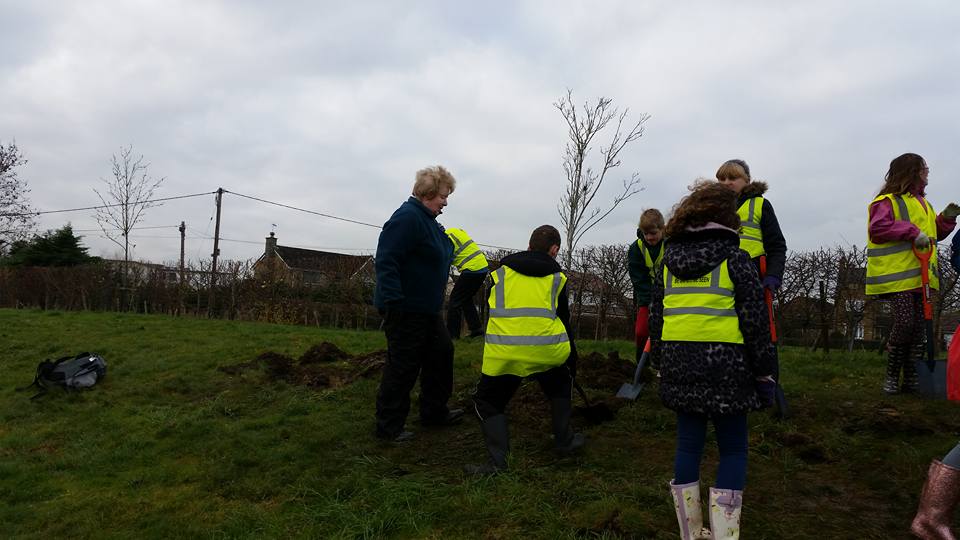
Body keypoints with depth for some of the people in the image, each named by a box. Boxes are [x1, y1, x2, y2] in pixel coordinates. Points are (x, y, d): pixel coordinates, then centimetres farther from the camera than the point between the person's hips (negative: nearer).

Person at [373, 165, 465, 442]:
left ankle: (434, 411, 32)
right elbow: (386, 260, -26)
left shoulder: (429, 220, 13)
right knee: (403, 367, -2)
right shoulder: (407, 217, -20)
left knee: (441, 353, 17)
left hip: (428, 308, 11)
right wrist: (393, 301, -29)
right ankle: (388, 426, 12)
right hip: (405, 309, -11)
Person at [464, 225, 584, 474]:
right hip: (547, 350, 1)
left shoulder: (501, 271, 15)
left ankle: (498, 460, 0)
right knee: (561, 386, 32)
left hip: (503, 351, -1)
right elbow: (564, 320, 20)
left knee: (488, 402, 16)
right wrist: (572, 360, 33)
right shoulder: (556, 277, 15)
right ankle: (564, 440, 34)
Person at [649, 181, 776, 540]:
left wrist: (660, 364, 19)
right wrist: (764, 372, 0)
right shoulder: (734, 259, -4)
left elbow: (656, 317, 11)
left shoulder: (668, 261, 9)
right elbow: (755, 320, -7)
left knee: (688, 443, 12)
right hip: (724, 364, -4)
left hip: (679, 363, 4)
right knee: (732, 449, 7)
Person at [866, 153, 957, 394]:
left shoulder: (922, 202, 23)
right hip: (897, 275, -8)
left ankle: (911, 378, 10)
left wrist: (947, 219, 14)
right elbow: (877, 228, -20)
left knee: (918, 327, 5)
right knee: (905, 322, -13)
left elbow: (933, 233, 32)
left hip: (921, 275, 8)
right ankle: (892, 375, 2)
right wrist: (912, 231, -22)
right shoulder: (888, 201, -5)